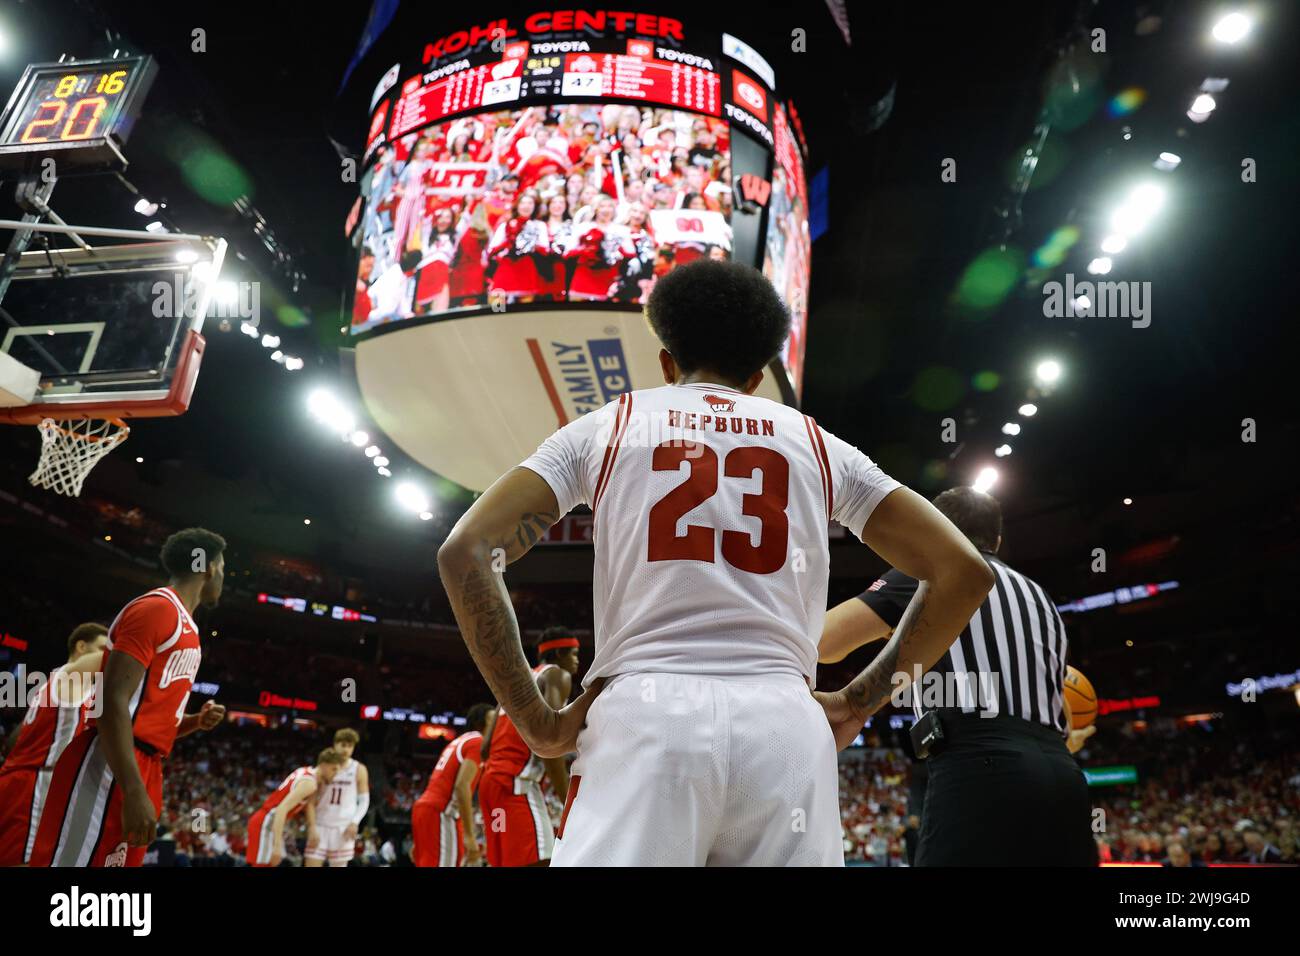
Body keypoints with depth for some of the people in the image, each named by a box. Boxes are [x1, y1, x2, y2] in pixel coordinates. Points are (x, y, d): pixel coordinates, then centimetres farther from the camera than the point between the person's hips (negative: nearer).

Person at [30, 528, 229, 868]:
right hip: (110, 770, -10)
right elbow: (113, 702, -19)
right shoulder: (157, 608, -10)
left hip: (143, 769, 10)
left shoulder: (184, 626, 21)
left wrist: (197, 722, 8)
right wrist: (135, 791, -24)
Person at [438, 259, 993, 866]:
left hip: (644, 711, -1)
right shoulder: (818, 445, 19)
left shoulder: (603, 427, 14)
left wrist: (538, 720, 7)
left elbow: (465, 553, 3)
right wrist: (857, 703, 18)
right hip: (786, 724, 2)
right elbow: (964, 571, 15)